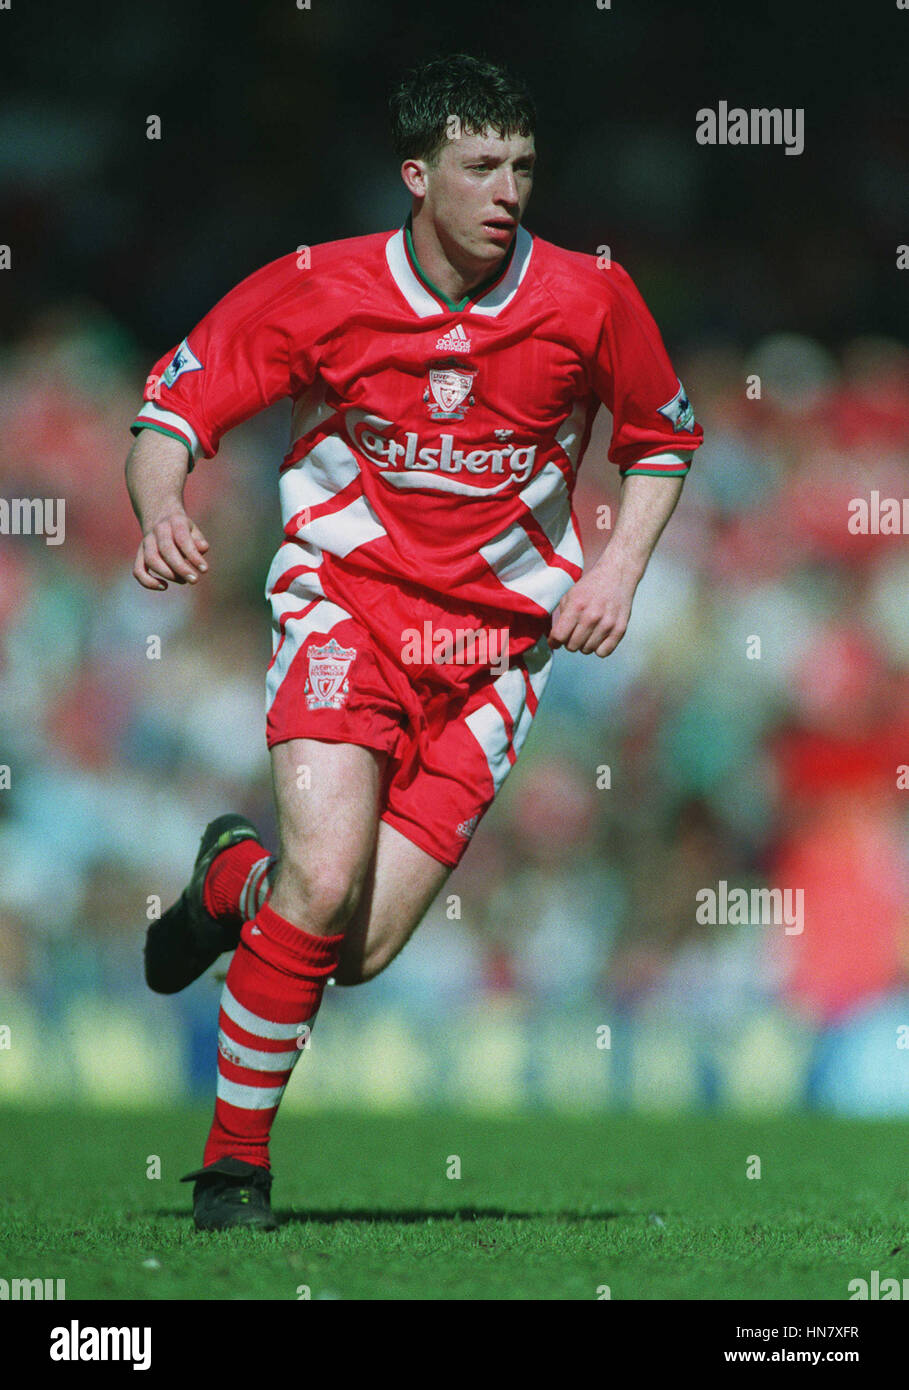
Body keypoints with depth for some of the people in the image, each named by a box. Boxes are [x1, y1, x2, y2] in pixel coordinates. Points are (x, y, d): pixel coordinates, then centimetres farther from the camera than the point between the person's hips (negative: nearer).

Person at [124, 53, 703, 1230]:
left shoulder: (589, 298, -4)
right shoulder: (318, 290, -8)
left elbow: (663, 438, 14)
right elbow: (174, 406, -1)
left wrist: (617, 570, -1)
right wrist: (160, 513, -22)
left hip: (497, 638, 2)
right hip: (345, 604, -2)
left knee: (363, 946, -10)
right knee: (326, 882, -24)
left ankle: (238, 878, 27)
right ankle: (233, 1161, -4)